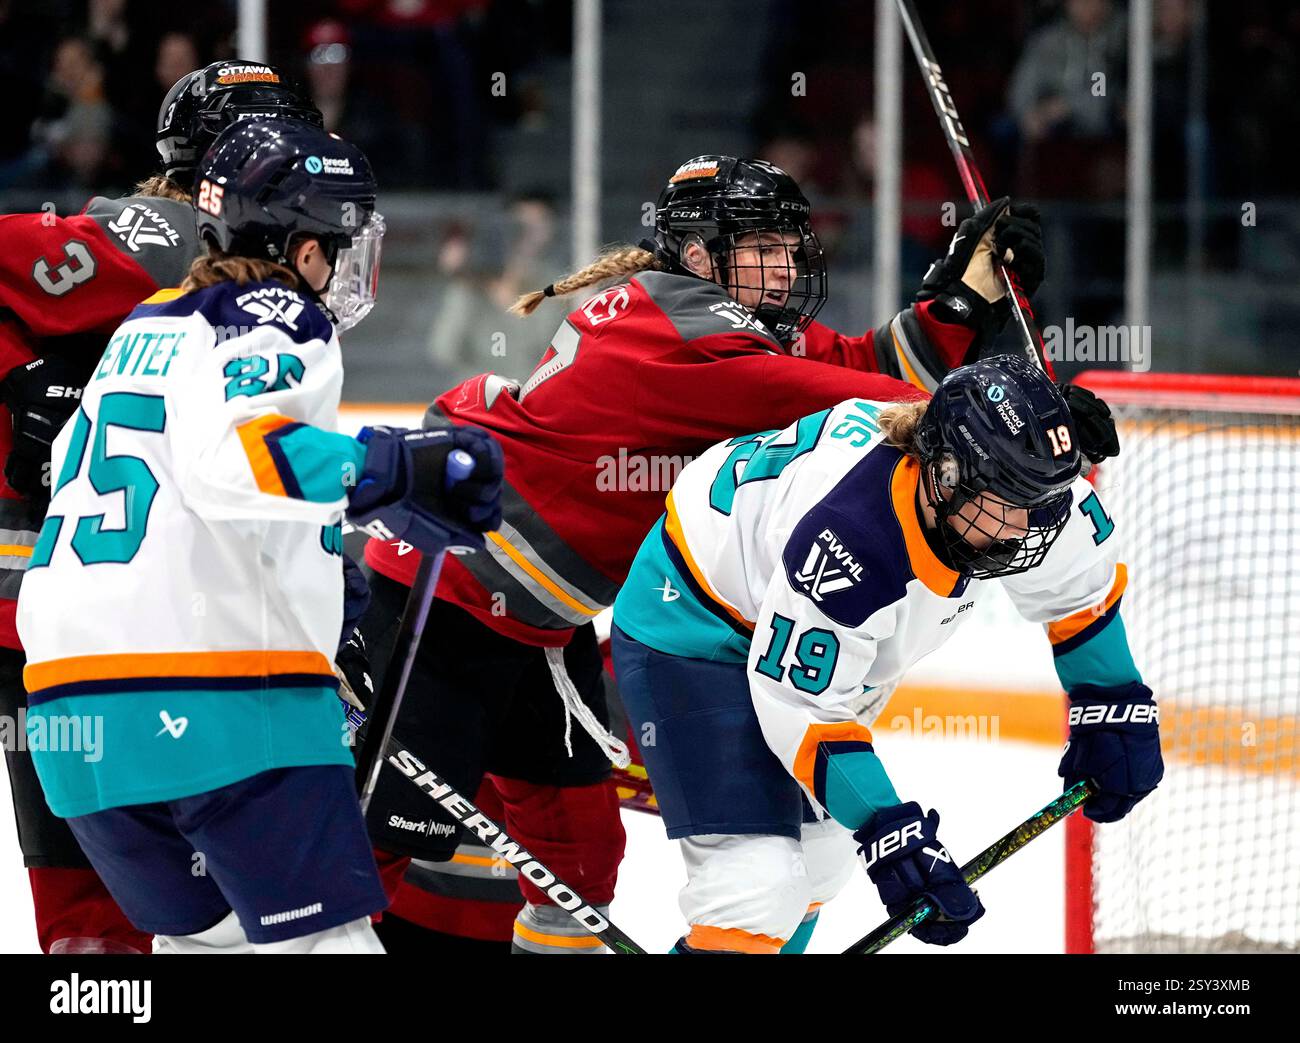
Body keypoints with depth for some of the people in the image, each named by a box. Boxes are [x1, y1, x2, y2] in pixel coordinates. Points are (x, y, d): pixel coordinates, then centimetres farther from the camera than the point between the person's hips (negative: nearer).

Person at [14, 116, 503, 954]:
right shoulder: (276, 321, -4)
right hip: (218, 697, -8)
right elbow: (226, 450, -24)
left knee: (211, 932, 21)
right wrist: (388, 474, -29)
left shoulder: (146, 327, 23)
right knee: (322, 938, -8)